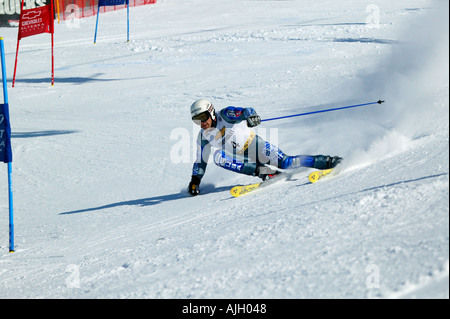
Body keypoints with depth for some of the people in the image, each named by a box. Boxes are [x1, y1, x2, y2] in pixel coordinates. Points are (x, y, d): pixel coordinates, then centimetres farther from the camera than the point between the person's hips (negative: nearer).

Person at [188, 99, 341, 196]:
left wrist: (251, 116, -41)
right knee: (218, 157, -22)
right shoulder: (204, 137, 1)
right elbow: (201, 162, 10)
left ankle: (325, 161, -6)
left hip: (256, 145, -5)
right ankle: (261, 171, -21)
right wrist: (195, 180, 2)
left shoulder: (224, 116, -13)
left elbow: (246, 112, -21)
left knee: (285, 162, -19)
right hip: (242, 160, 5)